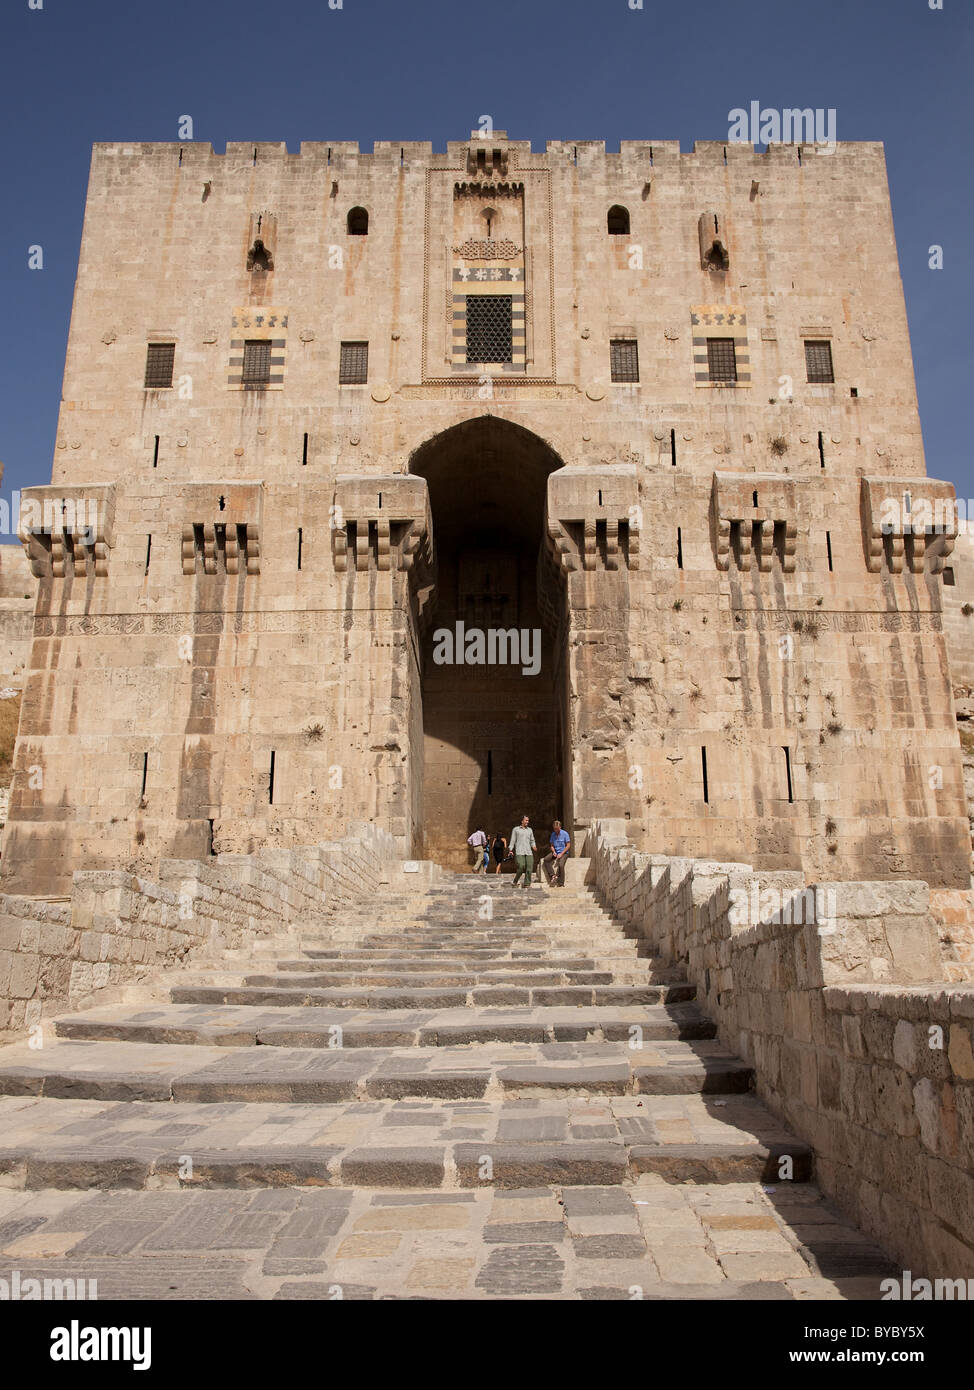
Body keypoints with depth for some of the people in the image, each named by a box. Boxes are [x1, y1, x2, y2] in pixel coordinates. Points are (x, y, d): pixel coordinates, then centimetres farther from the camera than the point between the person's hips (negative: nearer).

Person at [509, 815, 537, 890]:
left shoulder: (530, 830, 21)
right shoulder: (516, 829, 12)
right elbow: (513, 840, 9)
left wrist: (534, 846, 3)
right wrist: (511, 850, -1)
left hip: (529, 852, 4)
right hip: (519, 852, -4)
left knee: (529, 867, -8)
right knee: (521, 867, -18)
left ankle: (527, 884, -1)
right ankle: (515, 882, 2)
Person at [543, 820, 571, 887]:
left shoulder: (565, 834, -8)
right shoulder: (553, 834, 6)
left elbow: (568, 845, -8)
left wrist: (561, 854, -15)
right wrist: (553, 851, -8)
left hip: (563, 853, -5)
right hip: (555, 852, 5)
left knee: (561, 865, -29)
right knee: (545, 859, -20)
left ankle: (561, 884, -20)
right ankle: (553, 875, -19)